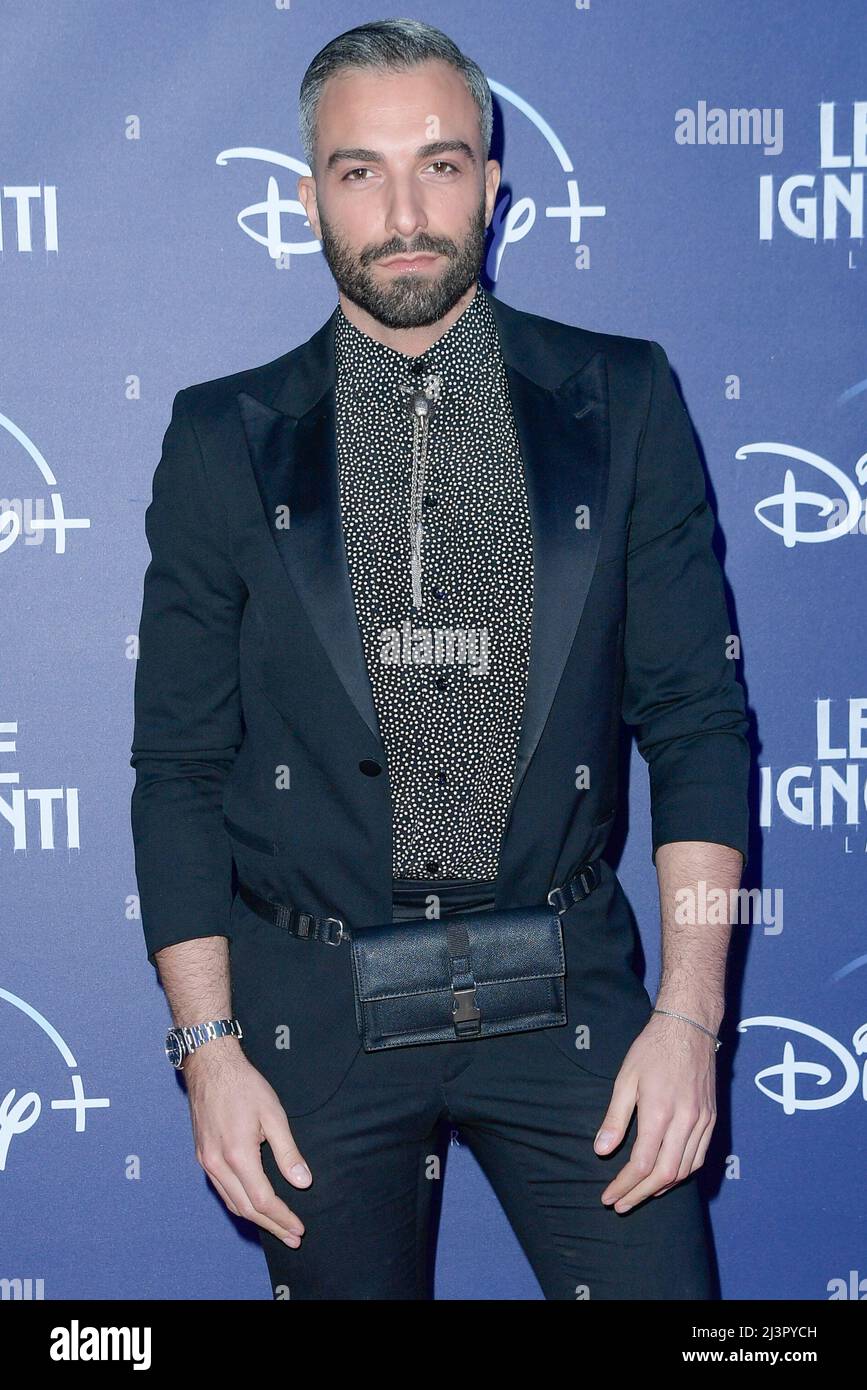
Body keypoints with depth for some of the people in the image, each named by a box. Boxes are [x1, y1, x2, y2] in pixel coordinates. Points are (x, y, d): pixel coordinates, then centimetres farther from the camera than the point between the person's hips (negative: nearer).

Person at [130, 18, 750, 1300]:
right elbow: (180, 768, 3)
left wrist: (690, 1011, -7)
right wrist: (208, 1047, -3)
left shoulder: (623, 403, 1)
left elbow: (698, 718, 0)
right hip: (315, 1010, 0)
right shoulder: (226, 439, 1)